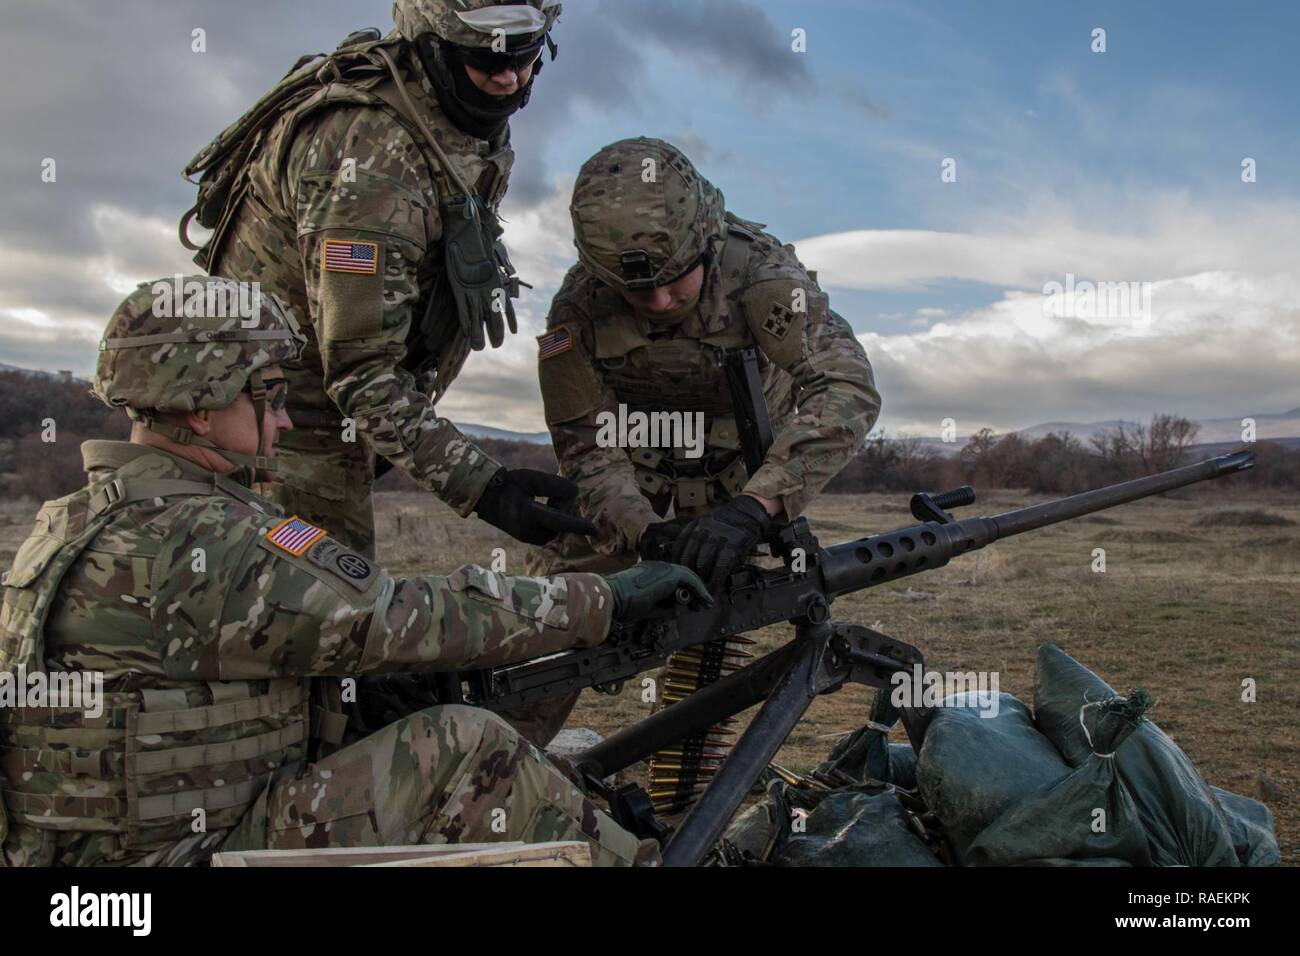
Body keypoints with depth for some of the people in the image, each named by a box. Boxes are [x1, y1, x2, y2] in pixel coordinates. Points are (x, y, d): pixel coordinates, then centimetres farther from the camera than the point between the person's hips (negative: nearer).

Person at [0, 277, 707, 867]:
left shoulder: (79, 520, 9)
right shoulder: (201, 540, -22)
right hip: (177, 851, -9)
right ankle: (639, 860, -2)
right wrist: (607, 598, -14)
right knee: (463, 751, -17)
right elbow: (407, 622, -23)